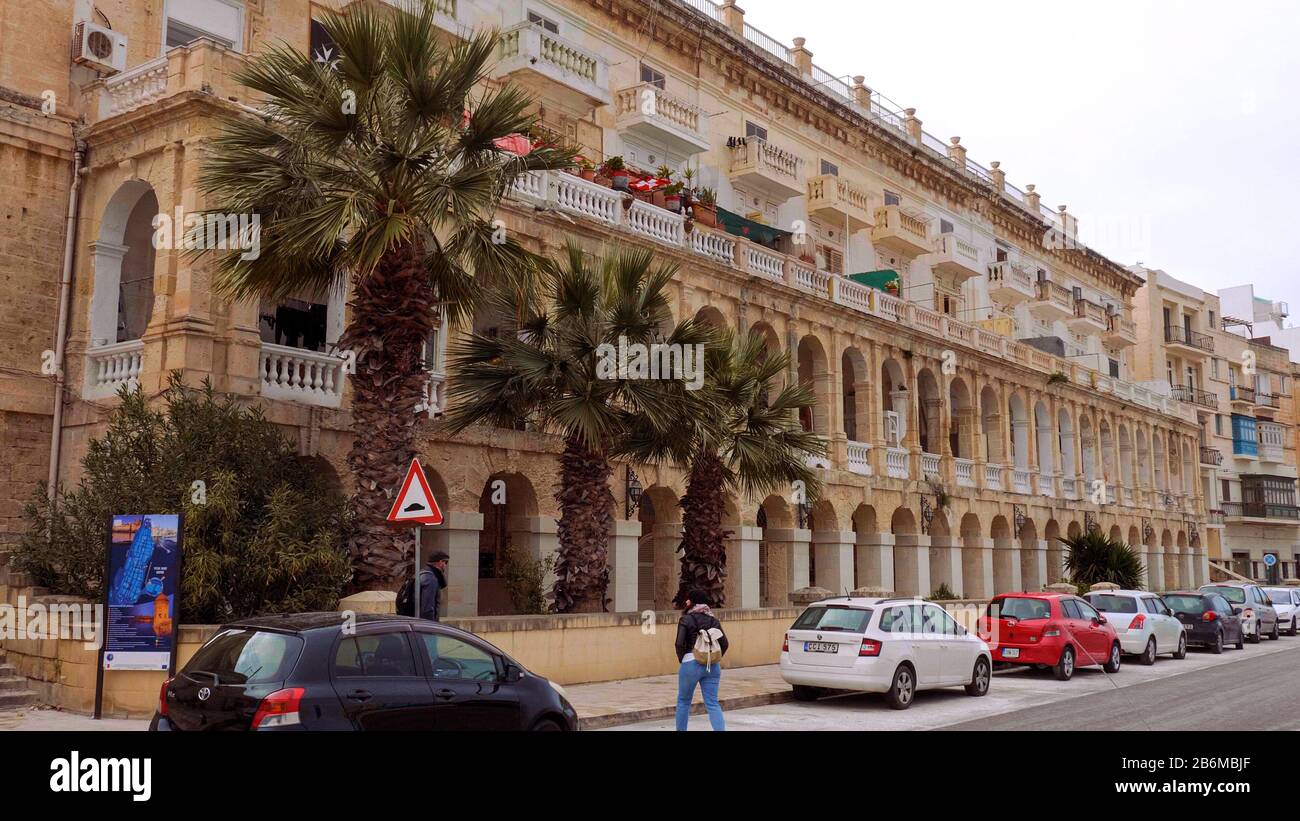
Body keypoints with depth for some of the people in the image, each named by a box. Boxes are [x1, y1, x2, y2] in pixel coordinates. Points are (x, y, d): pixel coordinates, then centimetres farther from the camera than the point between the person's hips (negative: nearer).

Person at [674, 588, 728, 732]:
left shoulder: (686, 619, -3)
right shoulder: (713, 620, 9)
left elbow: (679, 644, -12)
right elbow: (724, 643, 4)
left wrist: (682, 660, 2)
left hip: (691, 664, -3)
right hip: (712, 666, 3)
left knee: (683, 701, 14)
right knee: (712, 703, 3)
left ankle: (681, 729, 21)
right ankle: (720, 729, -12)